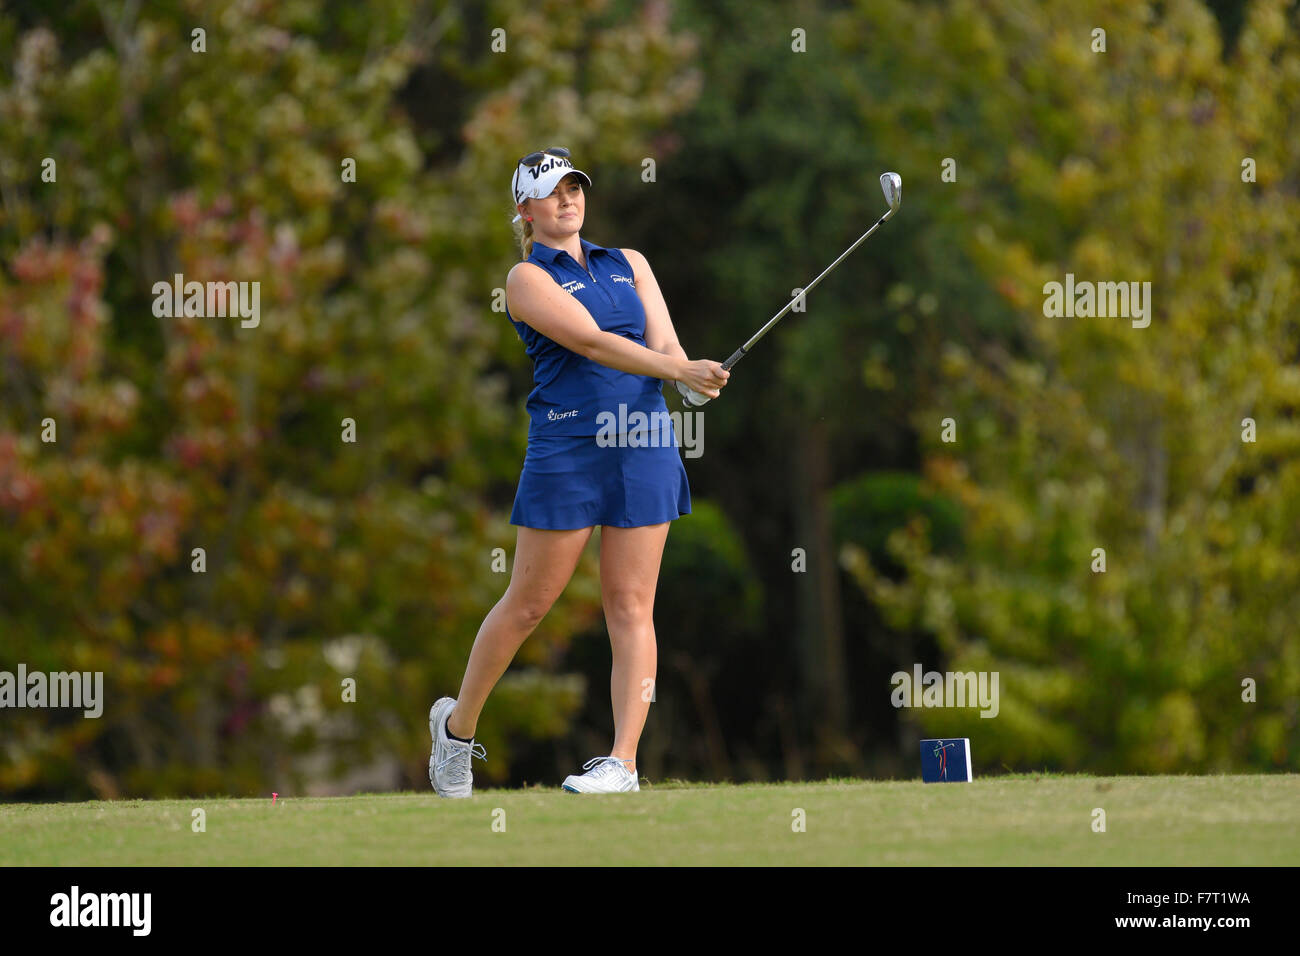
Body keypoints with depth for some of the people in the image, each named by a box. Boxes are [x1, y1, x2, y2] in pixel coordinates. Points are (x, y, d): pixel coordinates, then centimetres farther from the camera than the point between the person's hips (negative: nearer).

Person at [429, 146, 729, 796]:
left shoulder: (629, 265, 17)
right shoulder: (528, 279, 0)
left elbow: (662, 341, 5)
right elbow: (591, 341, -14)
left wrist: (694, 375, -19)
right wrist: (681, 371, -25)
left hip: (645, 446, 4)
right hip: (565, 445, -4)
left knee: (631, 605, -2)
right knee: (529, 602, 1)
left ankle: (623, 761, -4)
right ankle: (458, 724, 20)